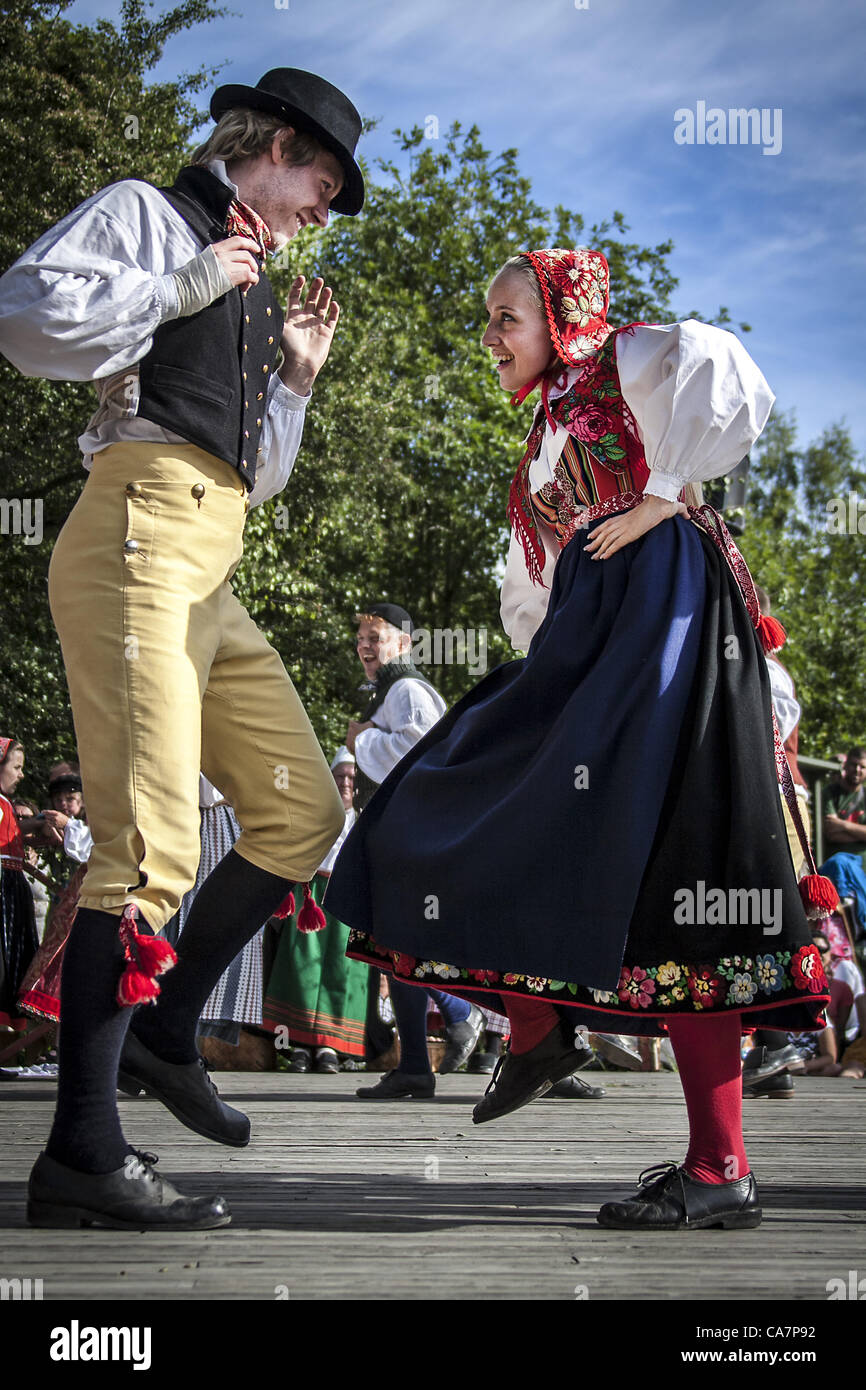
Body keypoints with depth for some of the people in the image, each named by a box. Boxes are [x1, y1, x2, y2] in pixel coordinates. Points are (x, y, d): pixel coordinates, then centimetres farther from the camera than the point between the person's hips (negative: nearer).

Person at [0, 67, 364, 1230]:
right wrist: (185, 285, -9)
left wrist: (295, 373, 18)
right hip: (140, 538, -9)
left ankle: (165, 1033, 19)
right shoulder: (147, 215, 5)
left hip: (212, 568, 9)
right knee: (151, 848, -17)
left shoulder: (246, 289, 28)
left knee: (303, 808, 8)